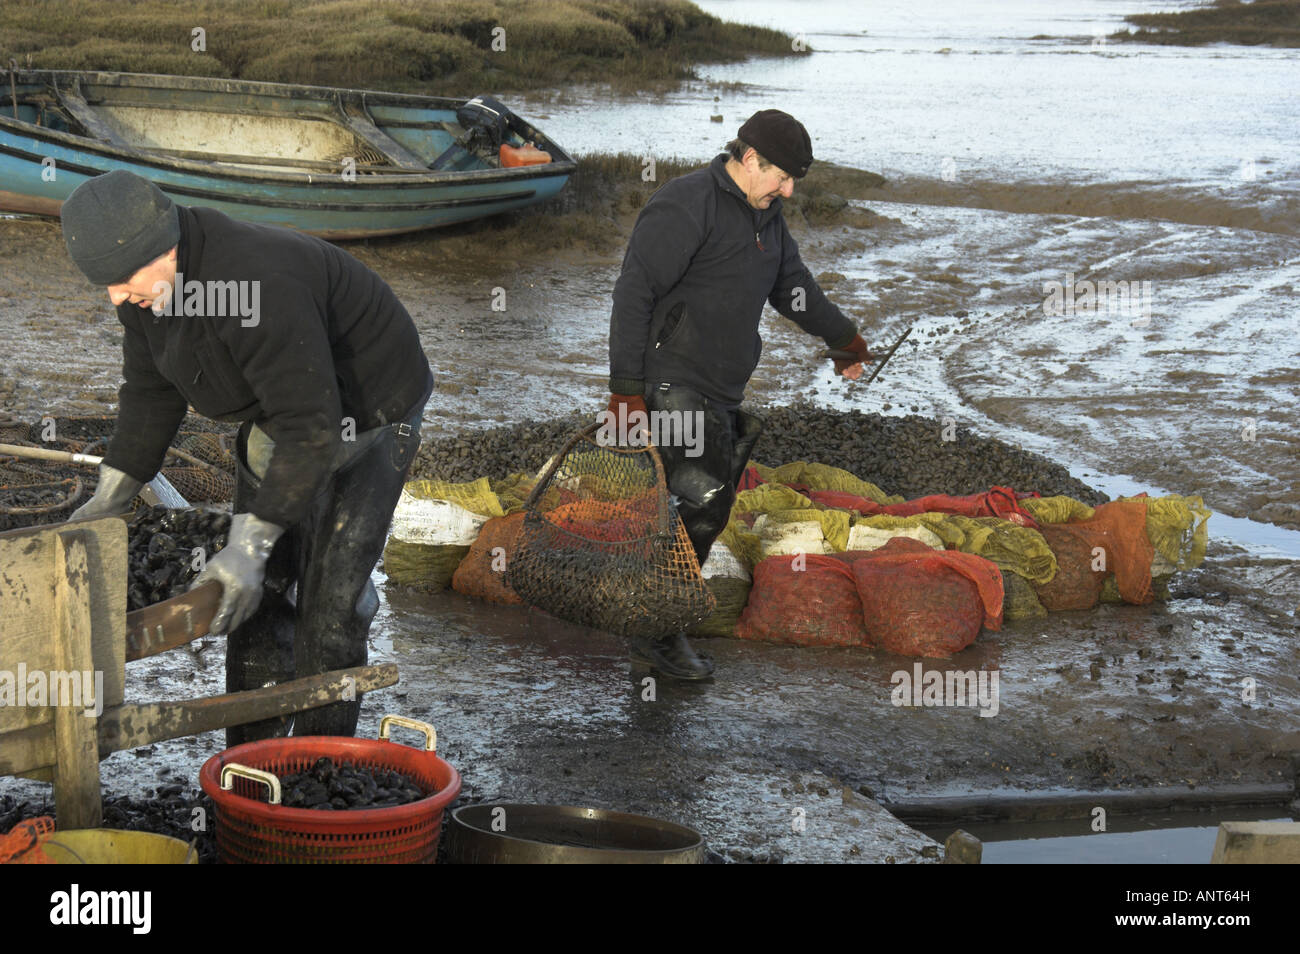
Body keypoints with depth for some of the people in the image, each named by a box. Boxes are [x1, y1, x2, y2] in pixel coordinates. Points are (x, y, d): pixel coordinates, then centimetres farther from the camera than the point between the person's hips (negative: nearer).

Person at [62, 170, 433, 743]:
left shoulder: (259, 287, -40)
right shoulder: (145, 284, -11)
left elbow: (311, 430, -39)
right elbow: (152, 392, 4)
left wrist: (249, 545, -39)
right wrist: (110, 497, -1)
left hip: (368, 411, -8)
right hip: (283, 408, 8)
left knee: (328, 600, -11)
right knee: (261, 590, 7)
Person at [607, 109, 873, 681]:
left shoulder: (765, 220, 18)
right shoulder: (685, 206, -11)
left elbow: (794, 287, 35)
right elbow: (633, 295, -14)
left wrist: (844, 338, 48)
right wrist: (626, 389, -19)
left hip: (721, 397, 9)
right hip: (672, 386, -9)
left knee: (706, 515, 6)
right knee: (701, 502, -15)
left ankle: (656, 631, 13)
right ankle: (660, 633, -7)